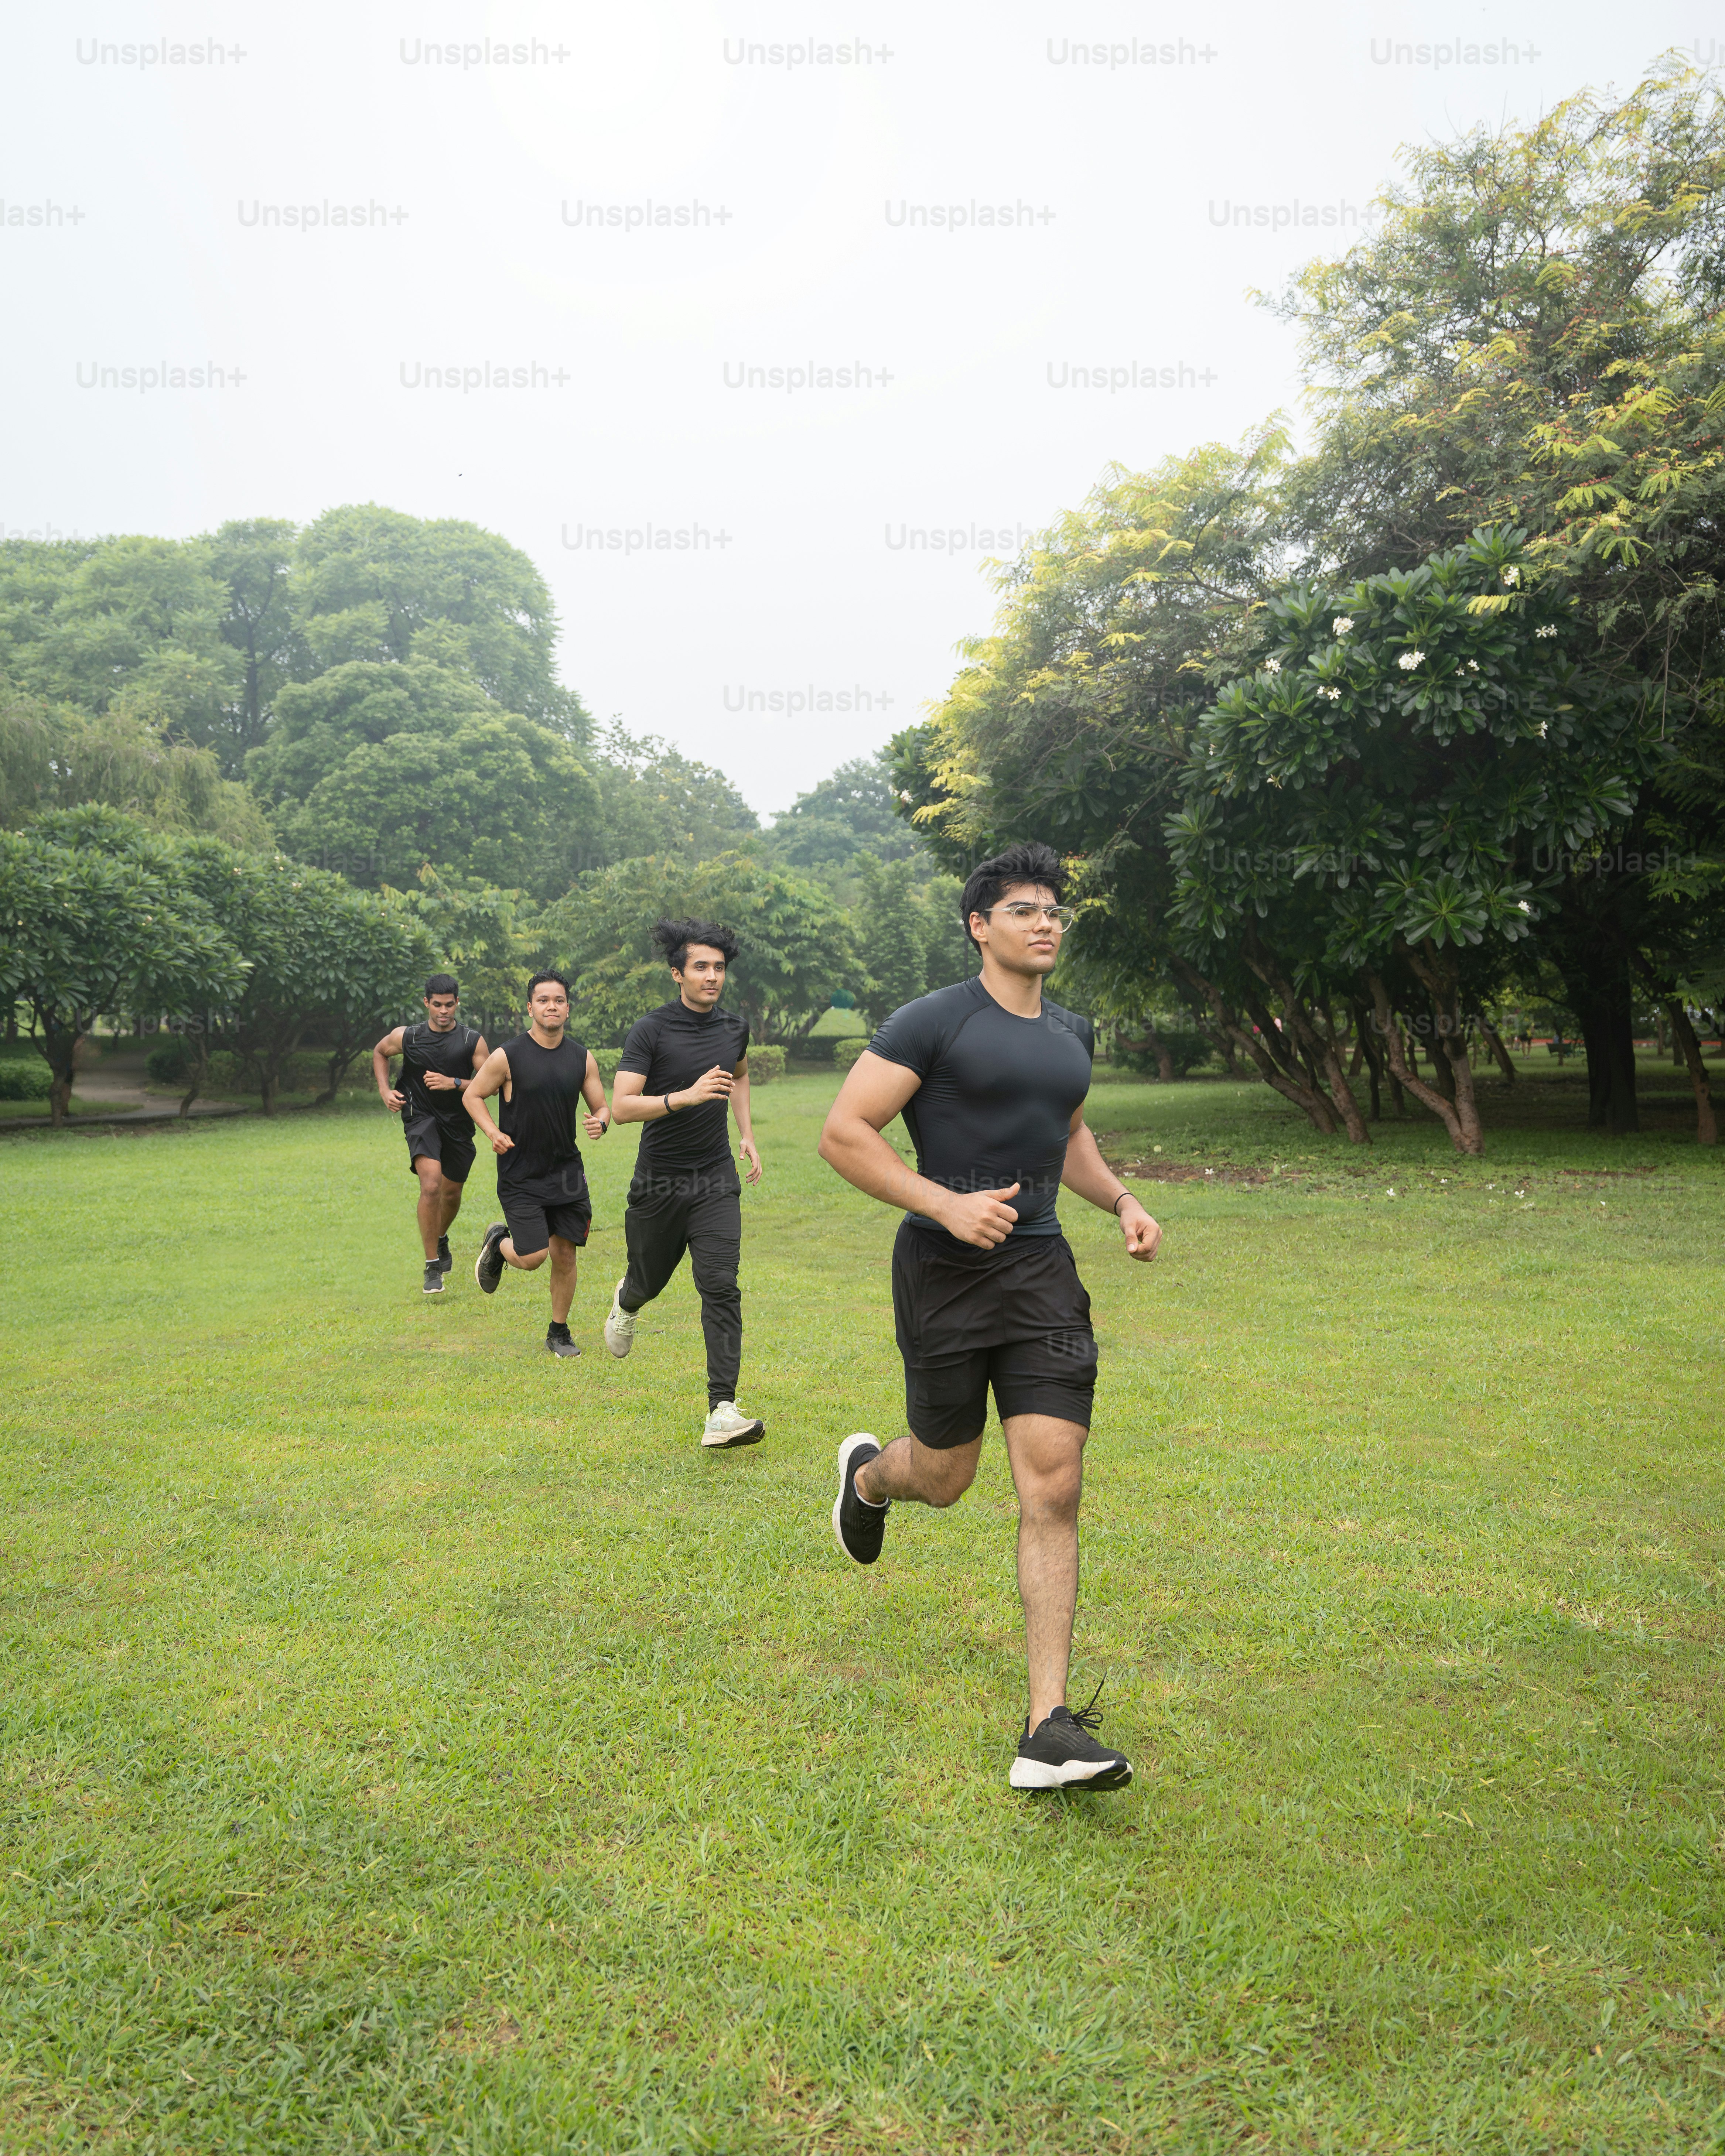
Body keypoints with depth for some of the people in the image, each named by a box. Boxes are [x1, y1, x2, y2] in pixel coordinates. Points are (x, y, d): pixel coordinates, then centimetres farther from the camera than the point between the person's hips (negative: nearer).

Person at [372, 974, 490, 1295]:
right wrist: (384, 1090, 4)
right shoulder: (406, 1037, -4)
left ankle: (441, 1238, 49)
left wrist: (454, 1083, -20)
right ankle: (433, 1267, -13)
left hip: (459, 1123, 2)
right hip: (421, 1116, -2)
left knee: (451, 1193, 14)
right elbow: (379, 1053, 17)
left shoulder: (473, 1041, -7)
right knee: (431, 1185, -22)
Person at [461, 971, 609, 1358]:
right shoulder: (507, 1056, -9)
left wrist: (600, 1124, -14)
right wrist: (493, 1133, -14)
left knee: (565, 1254, 5)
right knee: (532, 1257, -9)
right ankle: (497, 1243, 26)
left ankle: (559, 1332, 24)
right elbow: (473, 1096, 2)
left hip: (567, 1169, 4)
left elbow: (601, 1107, 10)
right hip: (520, 1176, -3)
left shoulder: (583, 1058, 2)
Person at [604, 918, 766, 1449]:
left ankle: (722, 1412, -13)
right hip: (659, 1181, -2)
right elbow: (621, 1106, -21)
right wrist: (686, 1096, -34)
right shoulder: (651, 1032, -12)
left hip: (716, 1180, 2)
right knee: (649, 1280, 16)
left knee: (721, 1288, -12)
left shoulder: (734, 1028, 3)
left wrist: (747, 1134, 18)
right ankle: (627, 1303, 56)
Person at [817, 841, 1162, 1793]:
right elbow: (842, 1133, -13)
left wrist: (1122, 1200, 11)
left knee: (1053, 1489, -5)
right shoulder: (933, 1022, -9)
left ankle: (1048, 1729, 1)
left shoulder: (1072, 1036, 13)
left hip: (1041, 1270, 5)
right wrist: (948, 1206, -23)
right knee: (946, 1477, 11)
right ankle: (867, 1474, 50)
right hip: (945, 1274, -4)